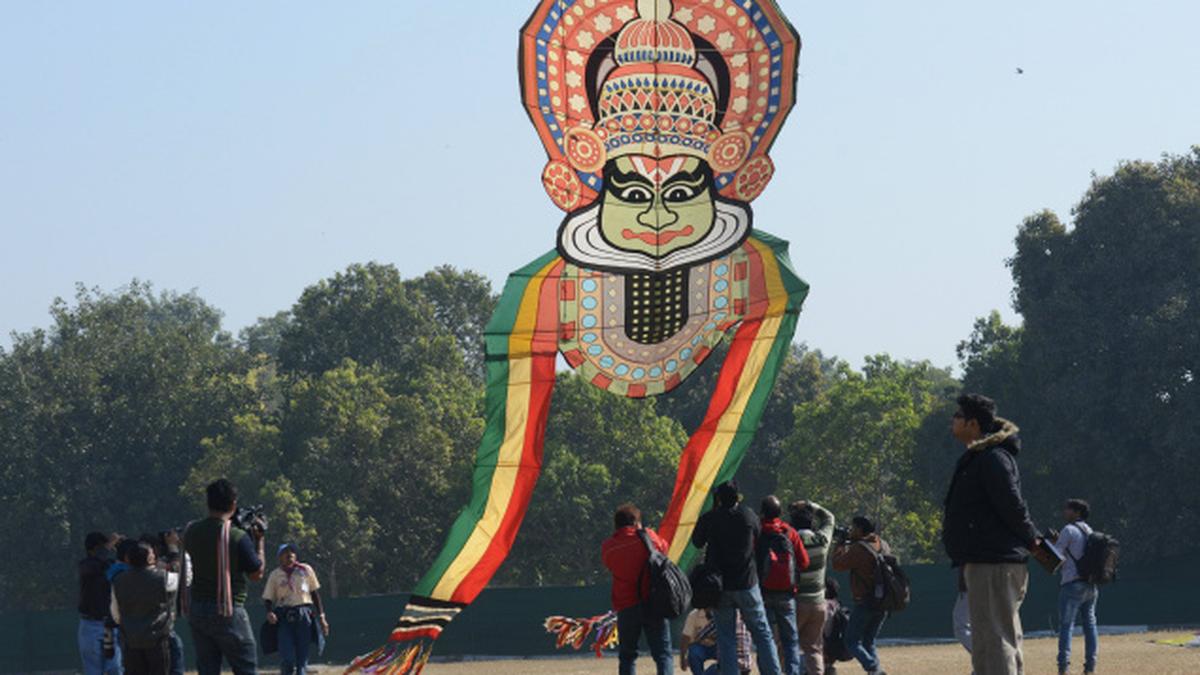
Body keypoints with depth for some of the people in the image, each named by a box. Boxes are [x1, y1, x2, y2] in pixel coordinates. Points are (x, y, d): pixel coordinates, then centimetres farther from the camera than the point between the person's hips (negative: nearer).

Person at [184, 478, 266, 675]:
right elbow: (256, 574, -4)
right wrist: (259, 541, 6)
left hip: (197, 609, 5)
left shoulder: (192, 532, 0)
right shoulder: (238, 537, -15)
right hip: (228, 613, -5)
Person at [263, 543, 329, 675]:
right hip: (284, 618, -1)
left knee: (302, 656, -1)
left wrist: (321, 616, 10)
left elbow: (315, 593, 13)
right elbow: (268, 598, 6)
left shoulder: (306, 570, 9)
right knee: (287, 659, -11)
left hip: (304, 616, 1)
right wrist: (269, 612, -15)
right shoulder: (275, 575, 7)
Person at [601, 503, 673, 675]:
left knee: (627, 656, 12)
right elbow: (663, 548, 14)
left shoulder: (608, 547, 0)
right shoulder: (648, 537, -2)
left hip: (626, 607, 1)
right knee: (662, 653, 1)